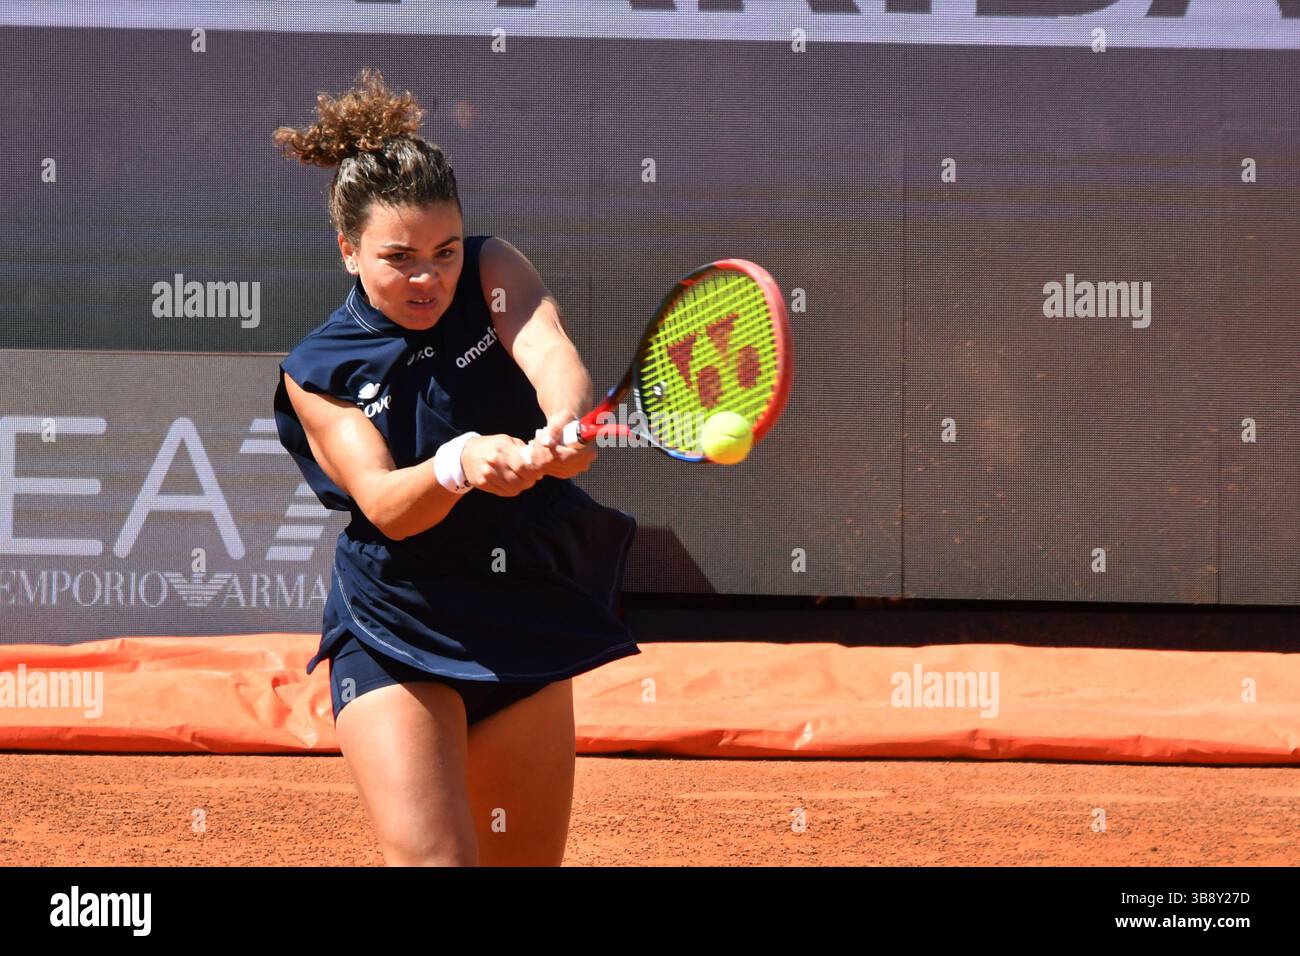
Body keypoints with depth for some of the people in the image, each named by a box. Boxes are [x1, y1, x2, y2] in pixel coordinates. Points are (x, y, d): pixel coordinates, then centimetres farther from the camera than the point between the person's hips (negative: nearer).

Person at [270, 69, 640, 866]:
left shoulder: (493, 273, -4)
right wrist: (459, 465, -42)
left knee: (527, 864, 10)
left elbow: (549, 350, -25)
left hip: (527, 634, 3)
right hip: (393, 641, -3)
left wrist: (567, 426, -48)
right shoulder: (317, 374, -7)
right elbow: (384, 504, -20)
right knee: (434, 858, -22)